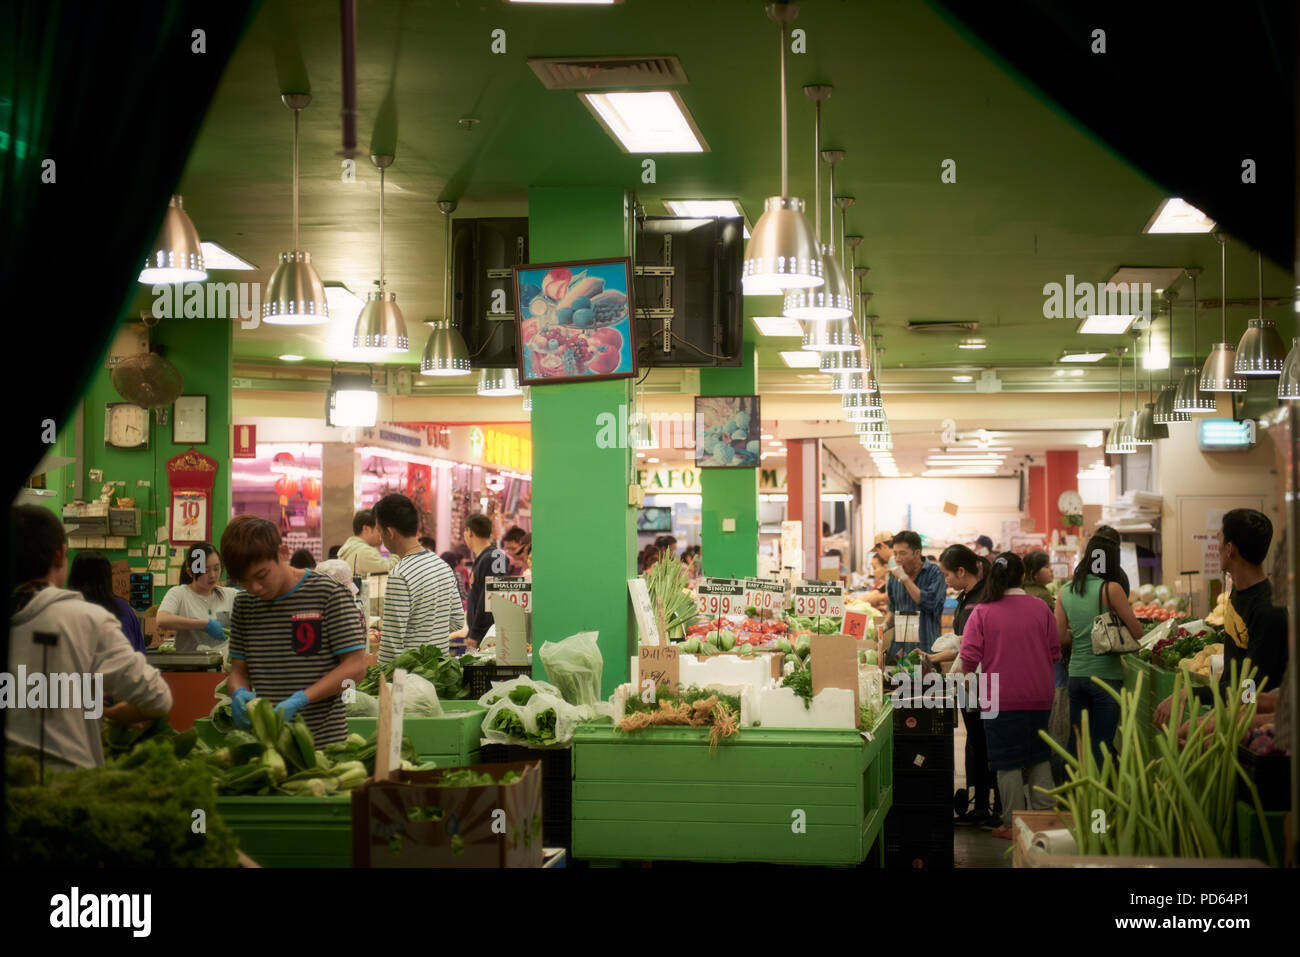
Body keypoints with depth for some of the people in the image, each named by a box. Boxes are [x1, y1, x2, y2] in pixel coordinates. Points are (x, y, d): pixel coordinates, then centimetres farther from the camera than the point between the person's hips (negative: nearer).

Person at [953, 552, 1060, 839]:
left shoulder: (982, 612, -8)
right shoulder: (1040, 608, -1)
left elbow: (969, 658, -11)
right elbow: (1054, 652, 5)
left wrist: (959, 673, 9)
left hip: (1002, 699, -3)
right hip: (1039, 697, 3)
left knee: (1008, 762, 4)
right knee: (1038, 756, 18)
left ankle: (1013, 824, 8)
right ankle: (1044, 813, 18)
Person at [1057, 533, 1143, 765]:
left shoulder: (1065, 592, 4)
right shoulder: (1111, 589, -11)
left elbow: (1060, 636, 5)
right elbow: (1137, 632, -6)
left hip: (1076, 674, 5)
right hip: (1106, 675, -5)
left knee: (1076, 743, 13)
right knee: (1101, 745, 2)